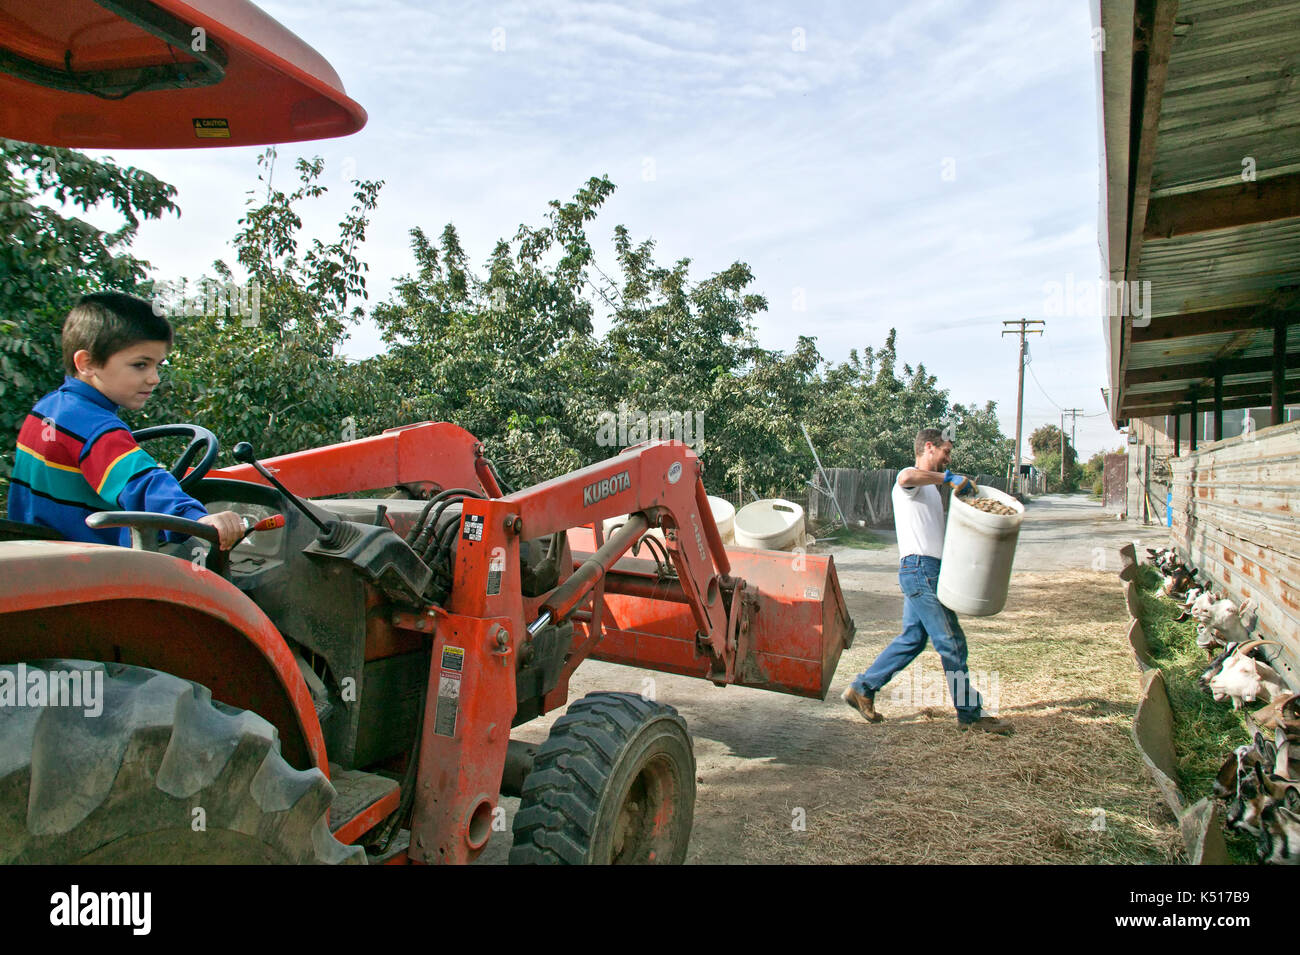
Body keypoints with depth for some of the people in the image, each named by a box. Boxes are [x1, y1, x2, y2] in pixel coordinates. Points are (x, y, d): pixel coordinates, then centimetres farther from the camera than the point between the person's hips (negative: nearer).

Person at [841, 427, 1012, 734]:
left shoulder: (930, 487, 26)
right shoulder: (911, 477, -6)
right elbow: (907, 478, -33)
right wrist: (948, 477, -24)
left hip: (927, 571, 10)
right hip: (920, 568, -10)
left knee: (913, 638, 12)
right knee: (951, 642, -5)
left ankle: (862, 689, 18)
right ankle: (970, 713, 4)